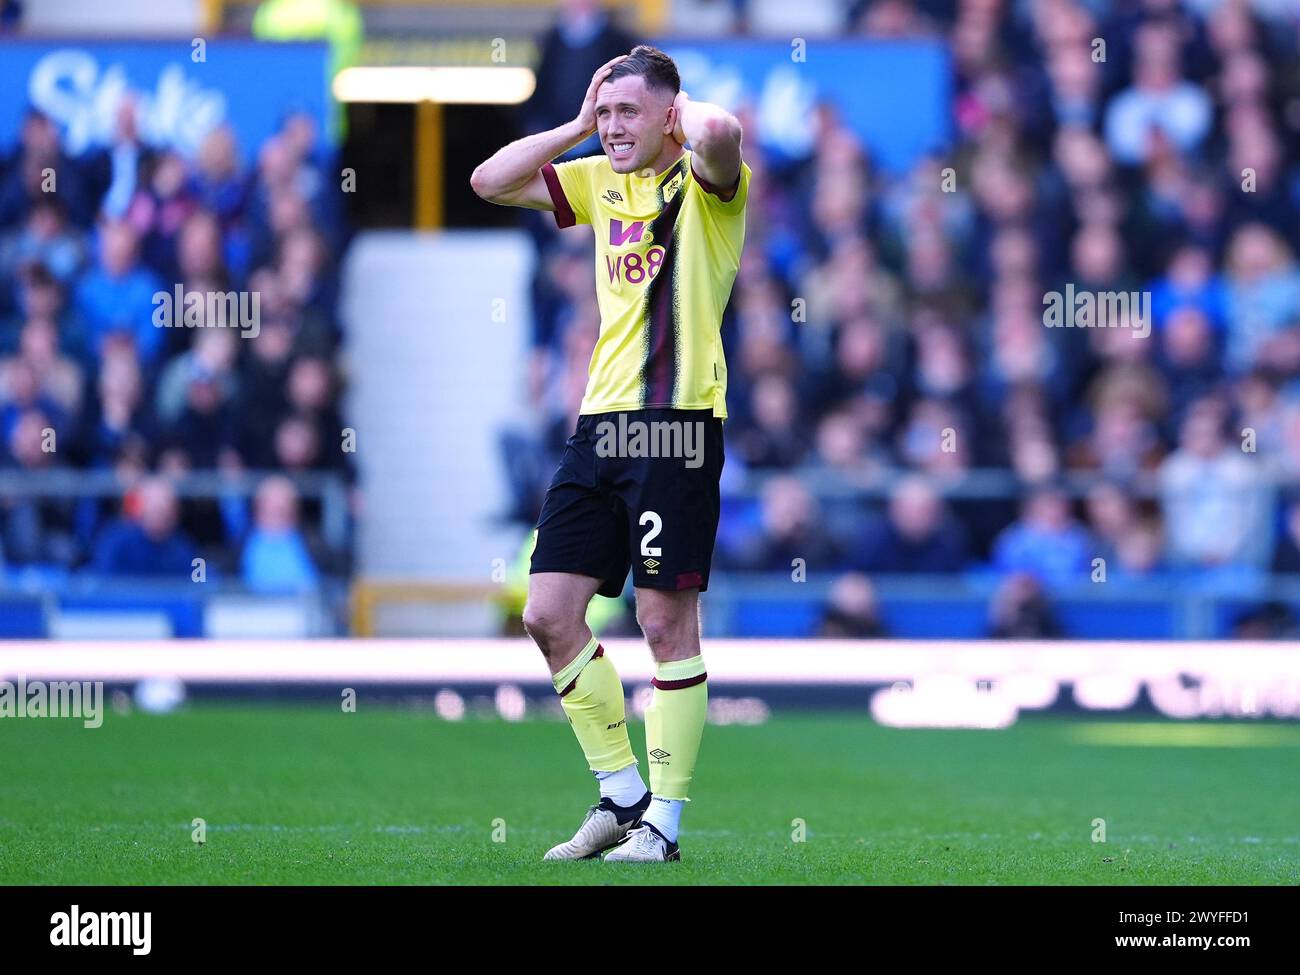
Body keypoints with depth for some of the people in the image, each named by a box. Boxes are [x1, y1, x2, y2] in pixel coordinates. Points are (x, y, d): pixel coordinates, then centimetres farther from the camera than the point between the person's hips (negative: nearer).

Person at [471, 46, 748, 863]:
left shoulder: (704, 181, -5)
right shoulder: (603, 182, 16)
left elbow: (719, 131, -29)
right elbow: (490, 182, 19)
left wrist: (682, 108, -6)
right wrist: (578, 125, 10)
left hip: (676, 422, -7)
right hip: (601, 421, 8)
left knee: (667, 622, -5)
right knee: (550, 614, 5)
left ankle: (664, 823, 2)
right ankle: (622, 796, 17)